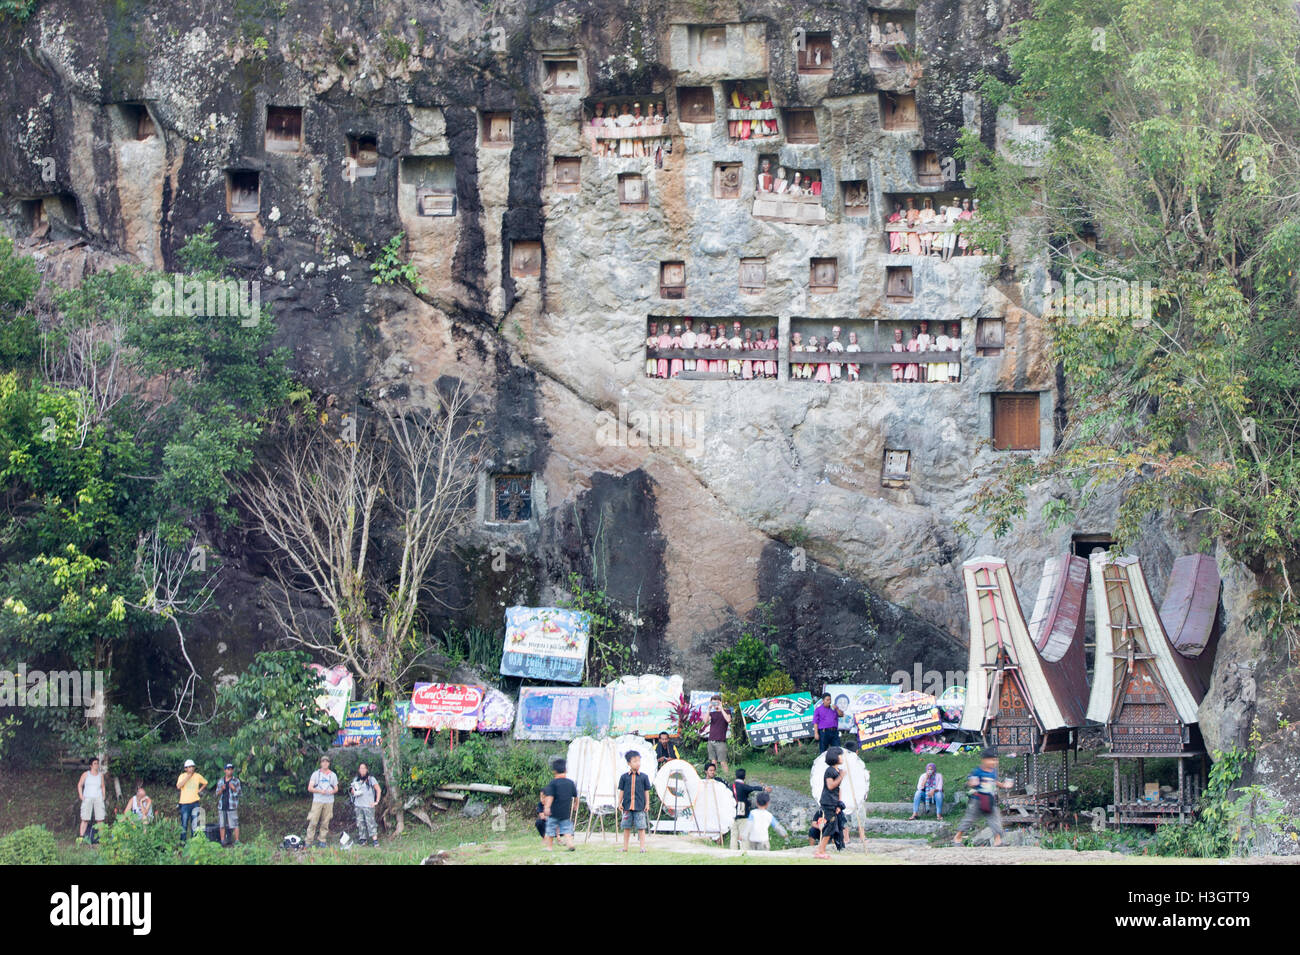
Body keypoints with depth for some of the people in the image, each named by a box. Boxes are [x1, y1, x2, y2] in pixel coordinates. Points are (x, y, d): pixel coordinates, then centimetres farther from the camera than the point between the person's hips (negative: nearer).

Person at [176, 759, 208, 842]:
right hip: (185, 803, -3)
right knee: (184, 824, -3)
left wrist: (200, 790, 8)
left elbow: (205, 783, 23)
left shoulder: (197, 776, 7)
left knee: (195, 824, 5)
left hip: (195, 803, 3)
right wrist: (188, 777, -16)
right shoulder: (182, 776, -1)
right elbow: (178, 786, -18)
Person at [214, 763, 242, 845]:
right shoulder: (220, 781, 14)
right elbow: (217, 793, 12)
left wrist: (234, 789, -21)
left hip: (232, 807, -4)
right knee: (222, 825, 5)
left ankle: (237, 841, -5)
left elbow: (238, 792, -1)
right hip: (222, 806, 4)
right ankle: (222, 841, 12)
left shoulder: (236, 781, 3)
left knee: (234, 824, -8)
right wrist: (221, 789, -9)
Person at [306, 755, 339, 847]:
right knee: (313, 822, -9)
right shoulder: (315, 774, 6)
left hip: (329, 801, 2)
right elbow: (310, 788, 0)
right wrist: (320, 791, -16)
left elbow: (336, 788, 15)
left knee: (325, 822, 2)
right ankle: (308, 841, -7)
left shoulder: (333, 775, 14)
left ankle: (322, 841, 8)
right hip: (317, 801, -2)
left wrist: (332, 791, -9)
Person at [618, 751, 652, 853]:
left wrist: (647, 804, 4)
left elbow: (646, 791, 6)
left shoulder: (644, 777, 2)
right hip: (627, 806, 1)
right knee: (626, 827, 8)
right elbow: (621, 790, 8)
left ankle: (642, 847, 2)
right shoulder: (624, 777, 4)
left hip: (640, 806, -1)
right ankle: (625, 847, 16)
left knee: (641, 827, -3)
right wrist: (620, 803, 3)